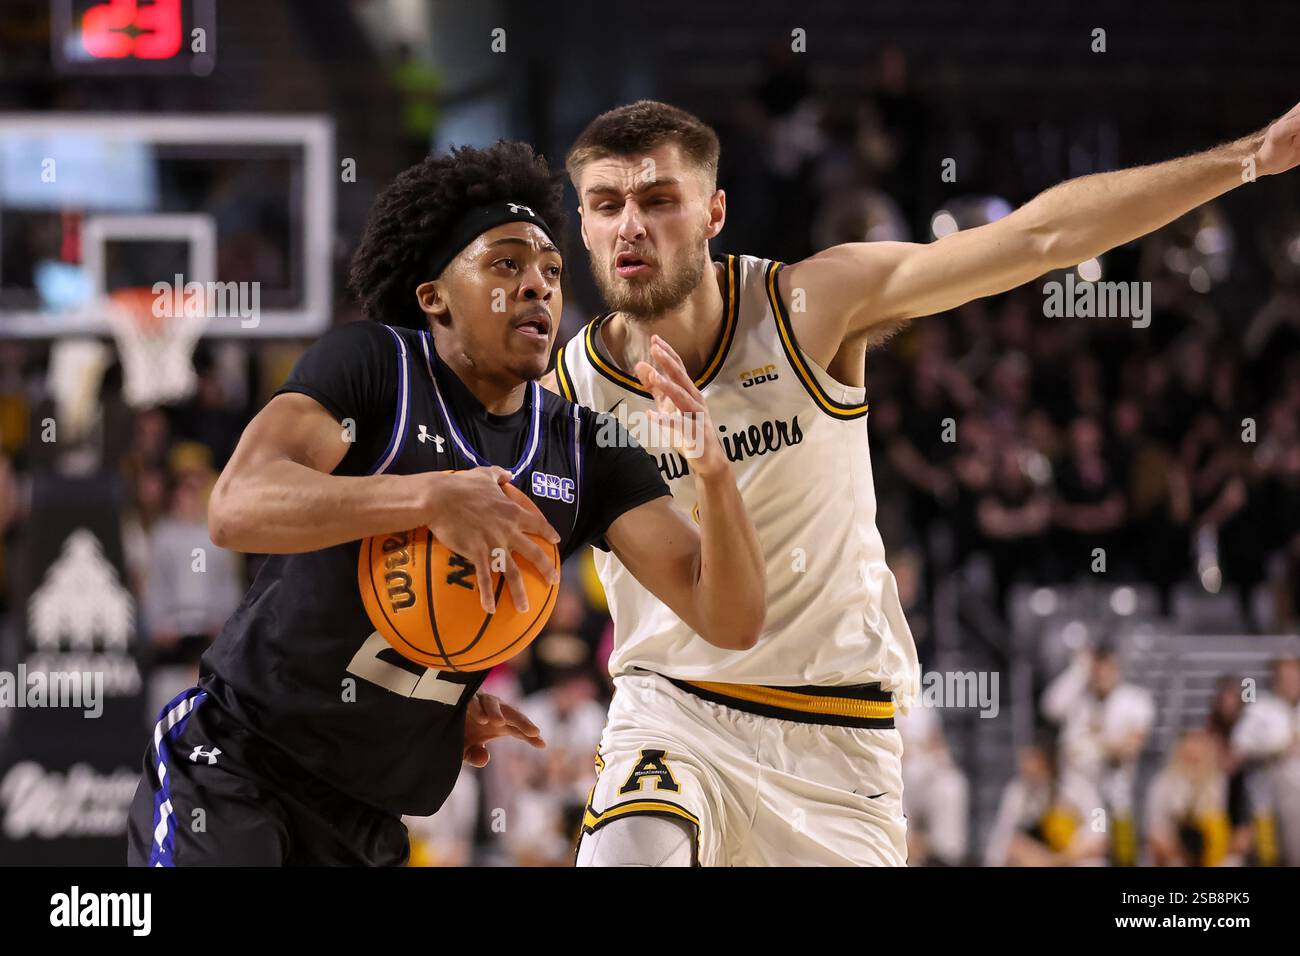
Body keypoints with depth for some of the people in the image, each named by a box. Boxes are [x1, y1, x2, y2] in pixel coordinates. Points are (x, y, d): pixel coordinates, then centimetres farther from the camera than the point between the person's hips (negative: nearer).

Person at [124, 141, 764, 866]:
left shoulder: (586, 452, 4)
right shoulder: (373, 365, -9)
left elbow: (732, 622, -3)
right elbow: (237, 508, -25)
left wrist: (713, 471, -22)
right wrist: (431, 496, -37)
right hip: (229, 773, -5)